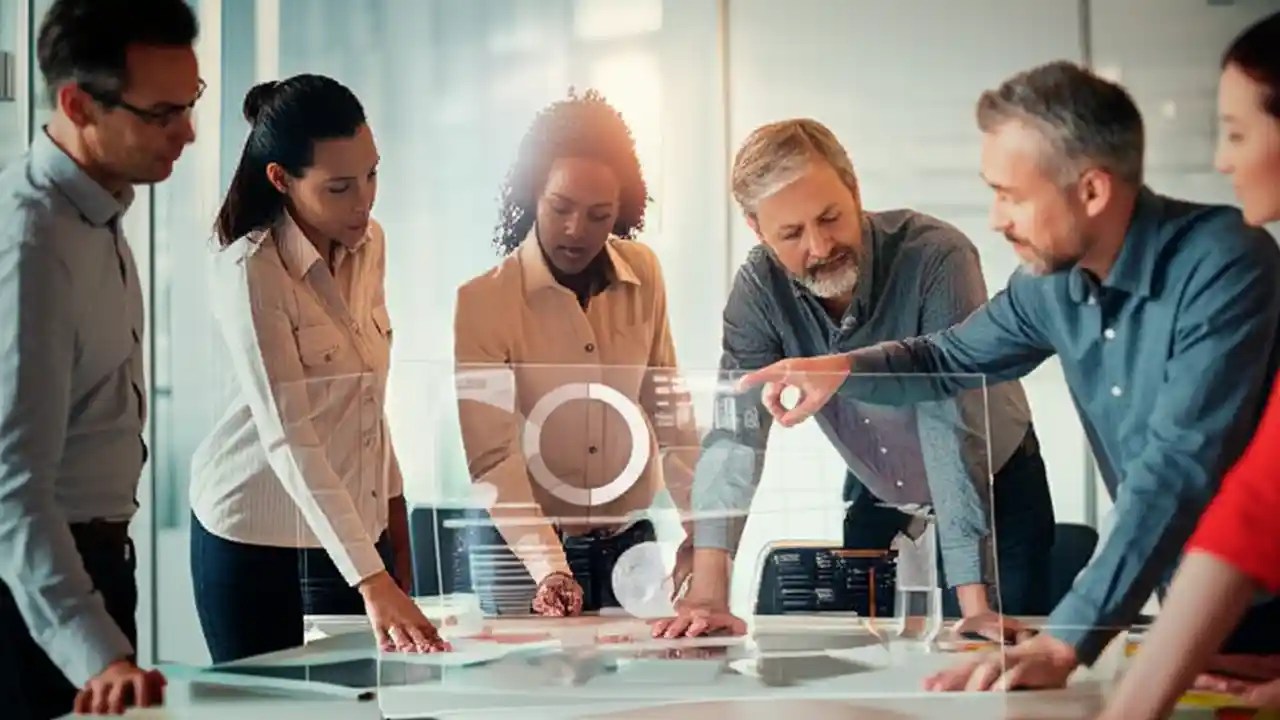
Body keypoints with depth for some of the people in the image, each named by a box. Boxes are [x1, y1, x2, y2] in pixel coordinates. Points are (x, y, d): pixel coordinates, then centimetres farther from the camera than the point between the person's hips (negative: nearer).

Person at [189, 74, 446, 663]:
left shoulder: (369, 244, 1)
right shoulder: (249, 272, -20)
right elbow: (288, 438, -28)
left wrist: (393, 506, 13)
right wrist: (371, 581, -34)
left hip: (357, 527, 6)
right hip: (256, 543, -6)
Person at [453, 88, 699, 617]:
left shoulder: (643, 275, -2)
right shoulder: (481, 302, -15)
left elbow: (667, 407, 6)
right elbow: (494, 459, -20)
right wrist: (548, 568, -31)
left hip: (629, 539, 4)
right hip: (520, 545, -4)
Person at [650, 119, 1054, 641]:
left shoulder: (937, 258, -31)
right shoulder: (761, 286, -18)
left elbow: (953, 426, -37)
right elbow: (737, 432, -23)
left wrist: (973, 603, -42)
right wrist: (708, 591, -36)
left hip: (996, 492, -3)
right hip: (878, 499, 3)